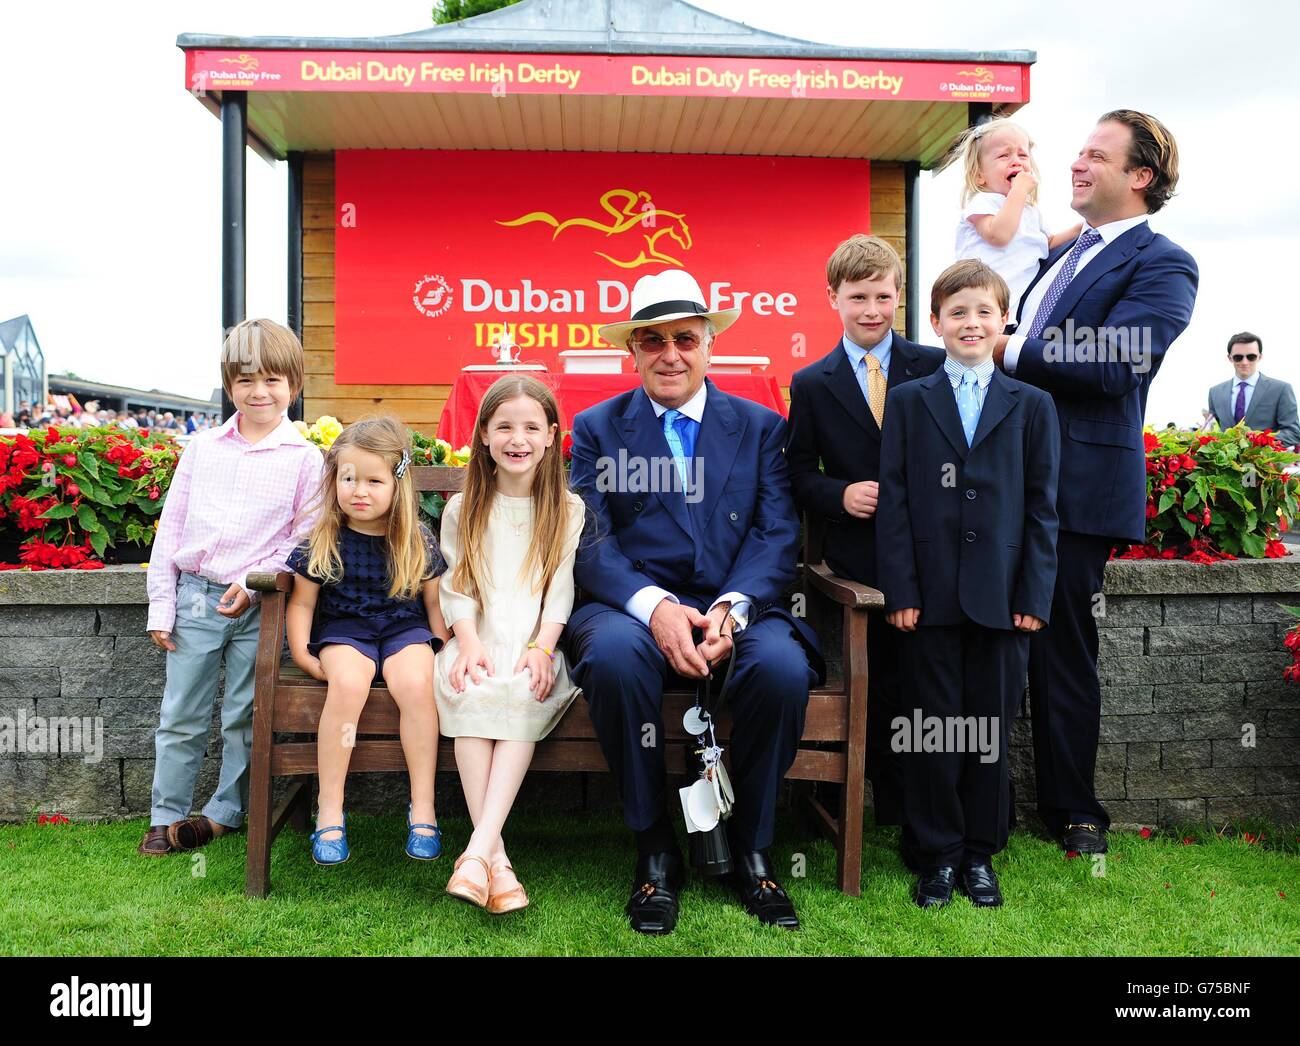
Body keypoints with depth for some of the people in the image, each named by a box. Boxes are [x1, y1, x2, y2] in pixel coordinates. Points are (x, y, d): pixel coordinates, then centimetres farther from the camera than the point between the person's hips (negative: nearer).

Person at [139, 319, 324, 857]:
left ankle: (225, 812, 25)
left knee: (244, 717, 8)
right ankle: (167, 815, 22)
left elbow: (304, 539, -3)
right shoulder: (202, 449, 7)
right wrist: (160, 606, 5)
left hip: (260, 606, -2)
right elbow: (169, 529, 9)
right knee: (180, 716, 8)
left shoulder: (303, 458, -1)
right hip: (195, 596, 2)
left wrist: (254, 584, -15)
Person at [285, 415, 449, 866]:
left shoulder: (417, 541, 0)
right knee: (347, 683, -34)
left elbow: (434, 600, 9)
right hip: (344, 629, 0)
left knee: (415, 684, -32)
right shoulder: (323, 540, -1)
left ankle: (422, 808, -21)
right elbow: (302, 601, 6)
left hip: (404, 629, 0)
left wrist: (440, 652, 1)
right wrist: (302, 653, -5)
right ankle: (330, 811, -23)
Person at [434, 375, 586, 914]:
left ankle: (477, 849, -35)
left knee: (523, 694, -33)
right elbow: (456, 586, 7)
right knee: (468, 692, -32)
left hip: (535, 646, -1)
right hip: (478, 641, 1)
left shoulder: (568, 509, 11)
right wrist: (469, 643, -11)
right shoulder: (462, 509, 15)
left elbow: (561, 587, 3)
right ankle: (495, 855, -33)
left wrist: (541, 648, -13)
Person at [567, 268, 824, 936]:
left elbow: (777, 537, 2)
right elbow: (590, 543, -1)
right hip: (631, 609, 0)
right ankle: (655, 850, -12)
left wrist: (731, 610, -18)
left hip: (735, 611, 1)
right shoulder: (597, 429, 11)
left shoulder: (761, 427, 14)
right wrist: (655, 606, -20)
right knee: (614, 653, -35)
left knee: (783, 664, -31)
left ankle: (751, 850, -6)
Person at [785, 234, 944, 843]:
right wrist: (840, 495, -11)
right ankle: (895, 813, 24)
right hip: (860, 558, 0)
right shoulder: (812, 385, 6)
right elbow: (799, 473, 7)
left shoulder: (933, 368, 4)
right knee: (880, 688, 8)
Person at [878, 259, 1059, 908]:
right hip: (932, 595, -1)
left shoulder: (1032, 406, 8)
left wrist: (1035, 594, -3)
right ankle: (937, 854, 19)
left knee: (991, 727, 8)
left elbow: (1042, 506, 5)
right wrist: (900, 589, -7)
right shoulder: (910, 402, 7)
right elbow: (894, 500, 1)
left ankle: (979, 854, 23)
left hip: (1003, 597, 1)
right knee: (933, 728, 5)